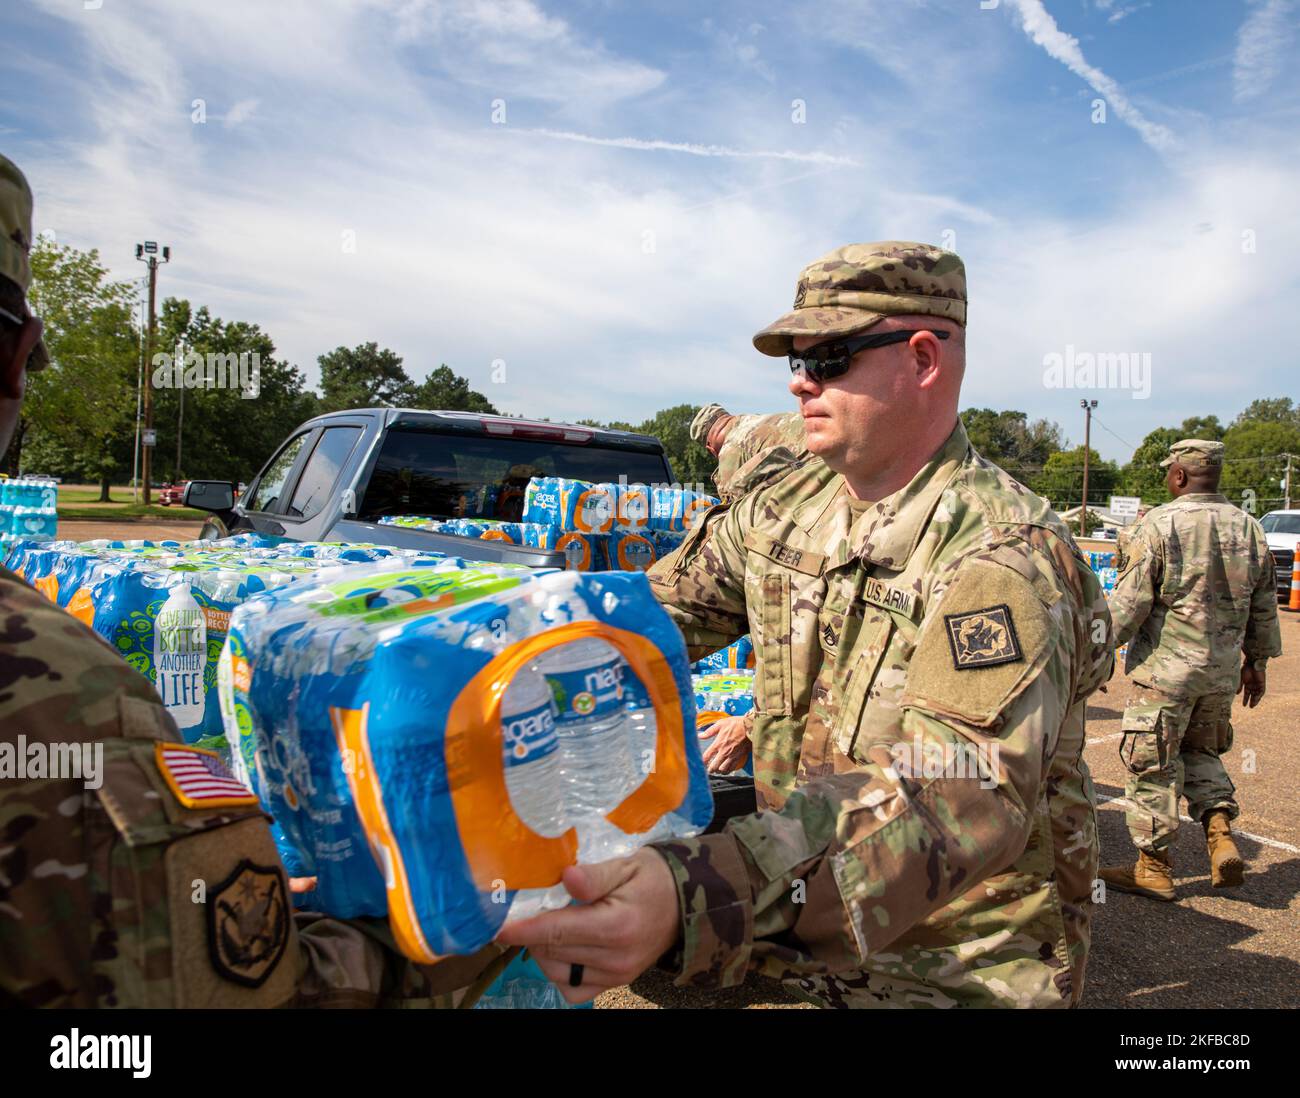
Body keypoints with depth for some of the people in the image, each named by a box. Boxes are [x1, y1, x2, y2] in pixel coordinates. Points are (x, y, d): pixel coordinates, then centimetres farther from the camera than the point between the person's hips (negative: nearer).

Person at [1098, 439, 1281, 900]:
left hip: (1167, 667, -6)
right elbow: (1265, 606, 14)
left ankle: (1154, 867, 13)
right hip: (1223, 669, 6)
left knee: (1153, 764, 5)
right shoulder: (1248, 528, 7)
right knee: (1200, 751, 24)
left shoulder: (1157, 526, -12)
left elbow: (1129, 605, -15)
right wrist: (1256, 661, 24)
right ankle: (1221, 834, 8)